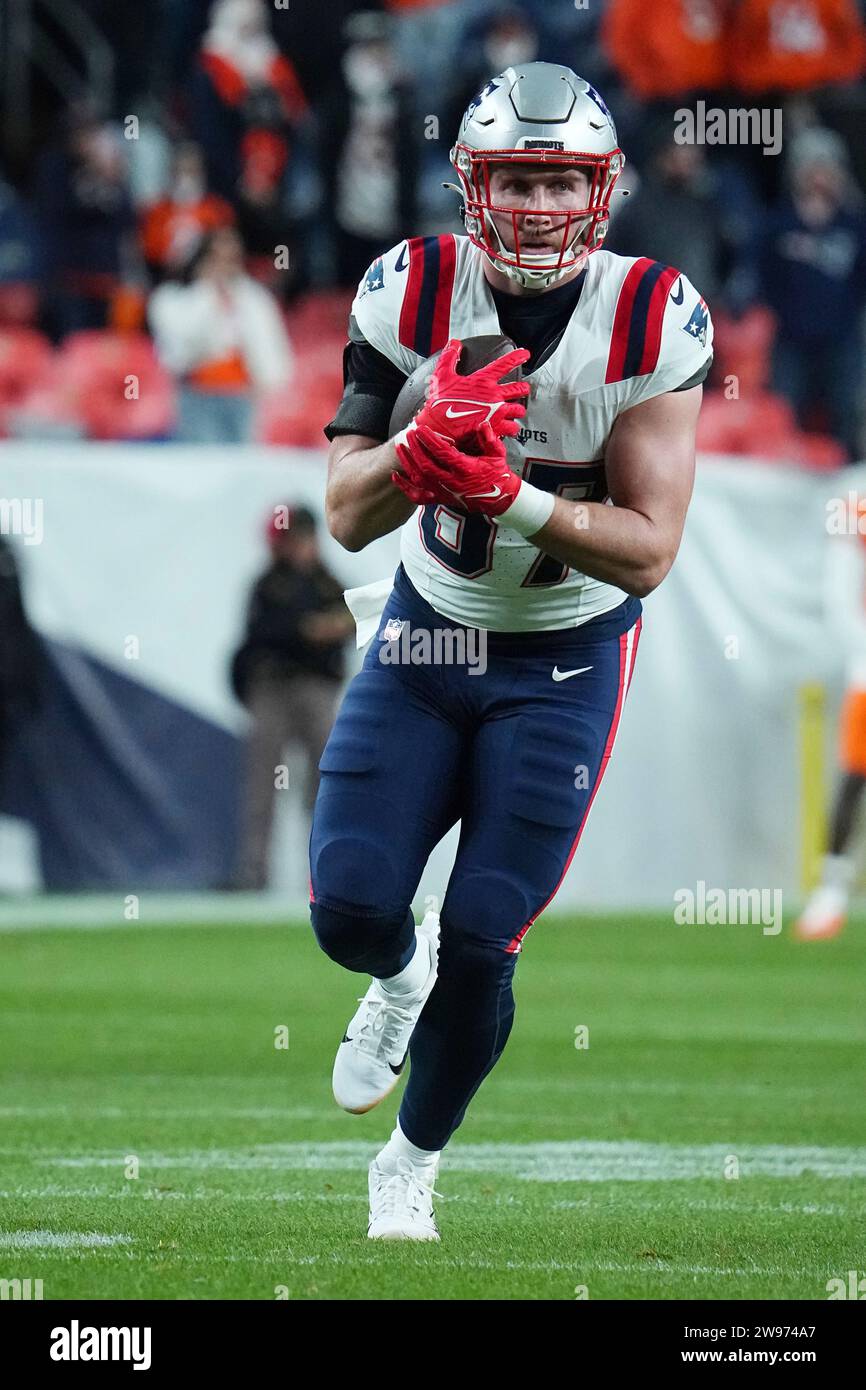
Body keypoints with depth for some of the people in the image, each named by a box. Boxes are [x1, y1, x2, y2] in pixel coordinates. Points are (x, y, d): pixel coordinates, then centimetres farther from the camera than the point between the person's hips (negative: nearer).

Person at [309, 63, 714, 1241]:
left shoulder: (653, 322, -18)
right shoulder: (411, 295, -15)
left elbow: (648, 552, -19)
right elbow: (349, 517, -14)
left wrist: (507, 494, -34)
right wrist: (423, 447, -36)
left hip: (565, 662, -1)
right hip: (426, 632, 2)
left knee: (481, 944, -5)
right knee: (350, 906, -11)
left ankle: (414, 1161, 22)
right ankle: (401, 977, 29)